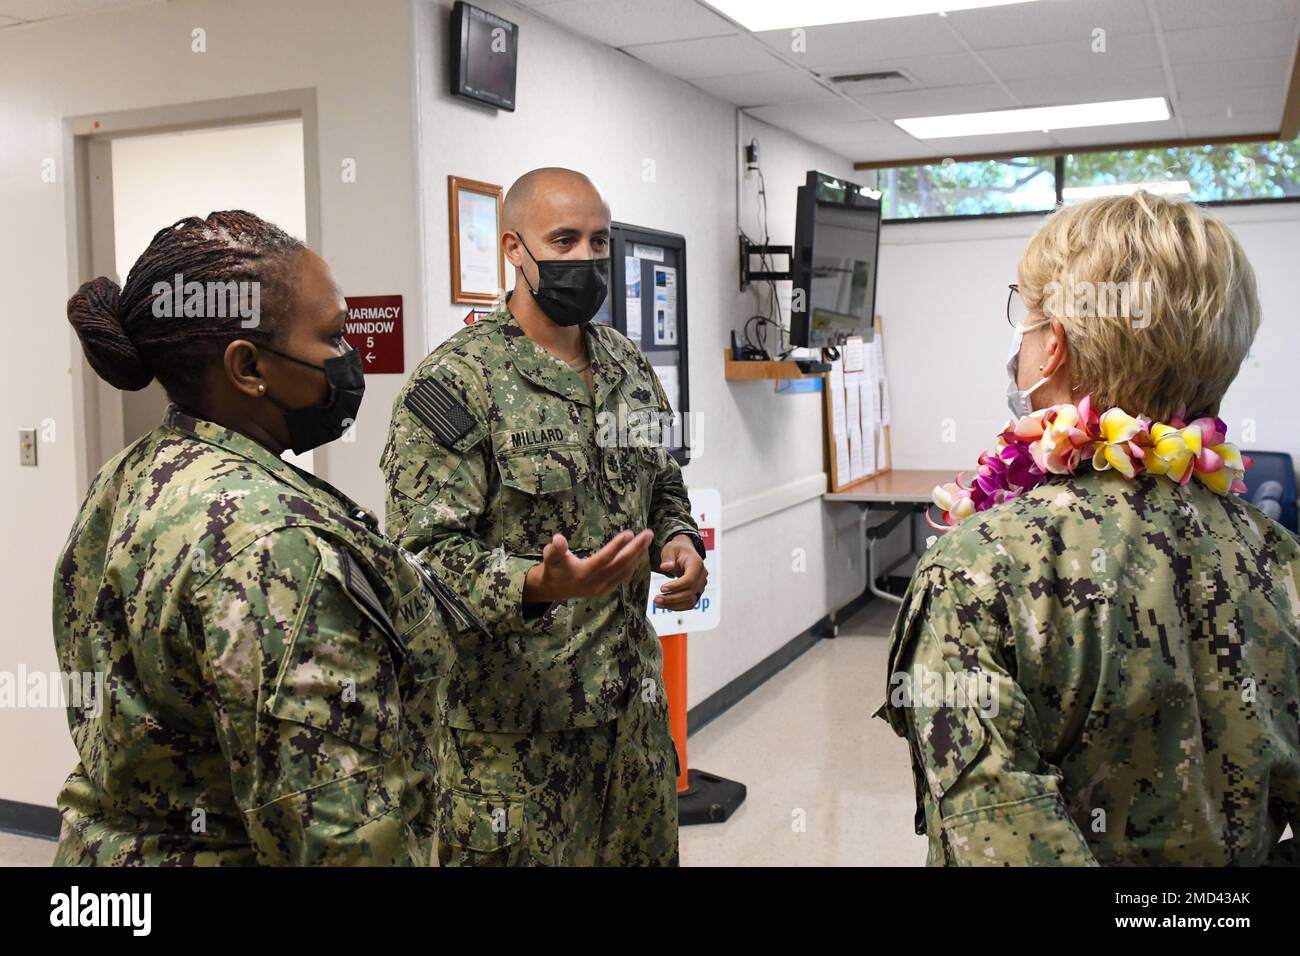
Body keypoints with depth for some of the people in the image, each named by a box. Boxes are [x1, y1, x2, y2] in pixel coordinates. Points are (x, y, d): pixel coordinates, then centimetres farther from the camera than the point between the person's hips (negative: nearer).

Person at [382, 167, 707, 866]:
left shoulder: (631, 369, 9)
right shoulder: (456, 382, -14)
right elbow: (423, 553, -18)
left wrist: (680, 541, 0)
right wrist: (538, 585, -34)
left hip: (633, 701, 7)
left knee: (645, 849, 20)